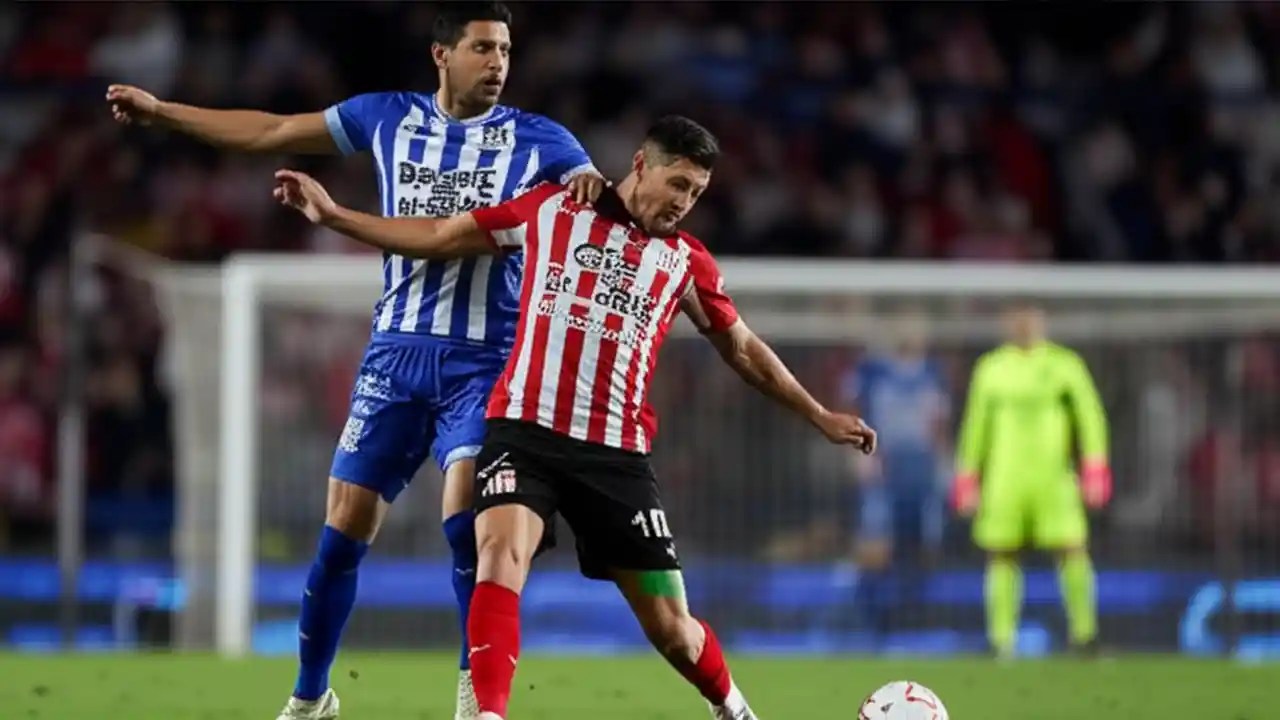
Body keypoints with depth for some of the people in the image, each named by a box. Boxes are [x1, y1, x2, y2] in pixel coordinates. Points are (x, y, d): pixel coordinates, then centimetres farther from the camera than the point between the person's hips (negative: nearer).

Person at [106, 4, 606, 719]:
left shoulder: (535, 138, 1)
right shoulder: (390, 117, 7)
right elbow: (272, 131, 15)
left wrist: (594, 192, -29)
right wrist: (161, 111, 15)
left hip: (483, 363, -2)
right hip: (397, 355, 2)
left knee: (466, 517, -22)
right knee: (346, 527, 2)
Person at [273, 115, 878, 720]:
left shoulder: (685, 260, 11)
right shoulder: (551, 209, 7)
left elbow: (742, 350, 25)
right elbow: (438, 237, 12)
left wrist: (820, 416, 27)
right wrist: (332, 215, 7)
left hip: (617, 453, 2)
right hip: (525, 431, -1)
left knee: (669, 625, 4)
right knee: (500, 558, -29)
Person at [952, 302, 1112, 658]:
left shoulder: (1064, 364, 5)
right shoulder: (991, 368, 12)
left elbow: (1090, 416, 4)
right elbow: (976, 425, 18)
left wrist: (1094, 467, -6)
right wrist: (967, 477, 15)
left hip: (1053, 477, -2)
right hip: (1004, 478, 2)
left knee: (1072, 550, -11)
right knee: (1001, 556, -2)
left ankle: (1084, 632, -2)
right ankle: (1002, 640, 3)